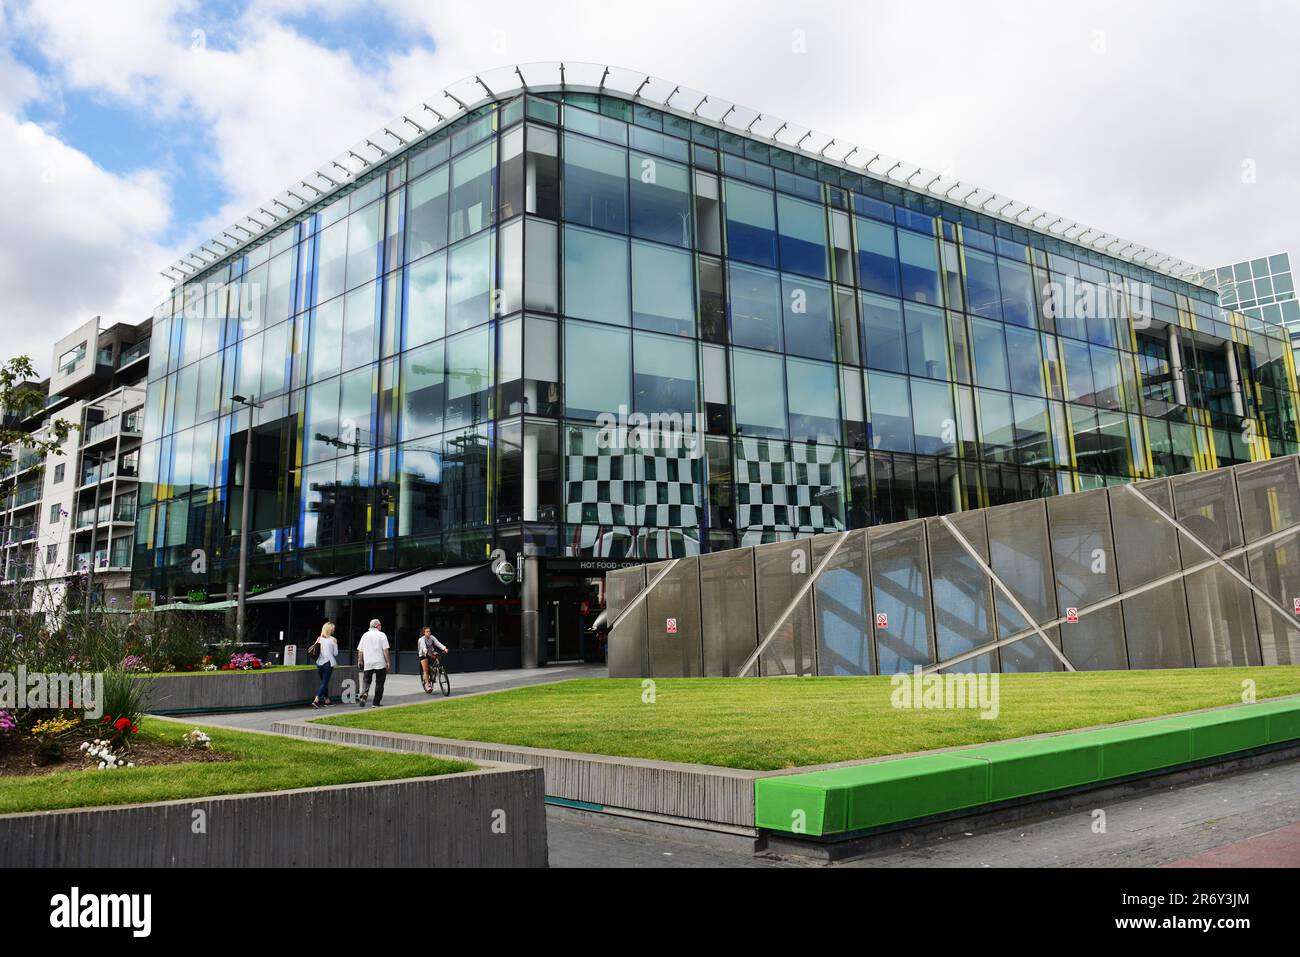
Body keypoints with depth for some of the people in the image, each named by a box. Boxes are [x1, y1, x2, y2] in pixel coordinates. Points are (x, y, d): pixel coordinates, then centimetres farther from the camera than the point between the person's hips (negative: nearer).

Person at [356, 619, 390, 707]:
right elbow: (385, 650, -8)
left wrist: (361, 662, 20)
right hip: (380, 663, -3)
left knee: (366, 680, 8)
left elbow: (360, 650, 9)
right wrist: (388, 662, -2)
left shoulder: (365, 635, 8)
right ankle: (376, 702, 6)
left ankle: (364, 695, -21)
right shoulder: (382, 635, -3)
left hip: (367, 663, 3)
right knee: (379, 683, 6)